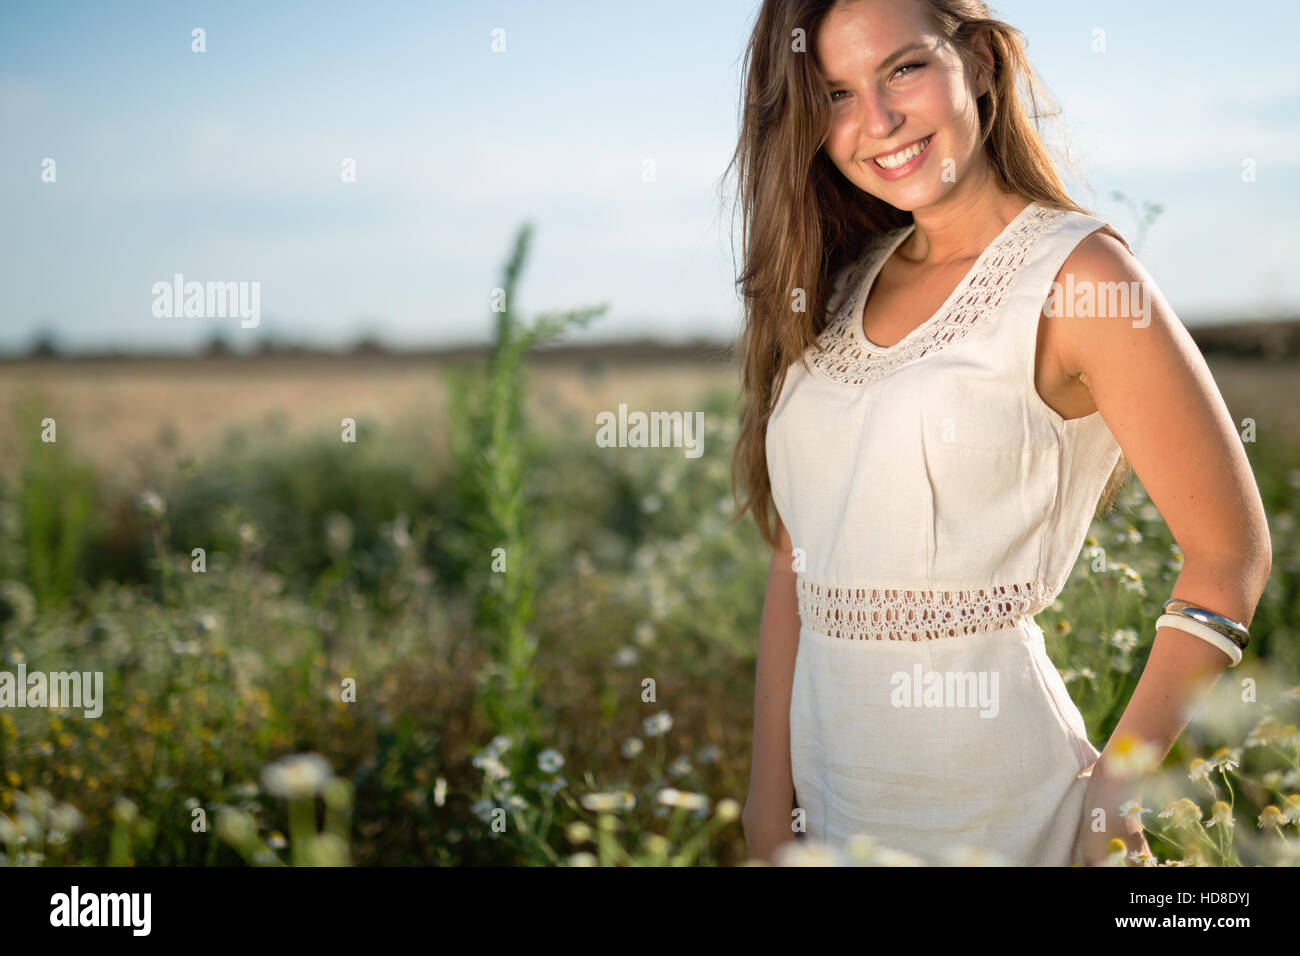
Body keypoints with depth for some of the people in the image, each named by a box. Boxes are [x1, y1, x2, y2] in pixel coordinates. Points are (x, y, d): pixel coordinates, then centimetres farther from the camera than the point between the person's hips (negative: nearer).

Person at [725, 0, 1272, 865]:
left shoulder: (1079, 273, -10)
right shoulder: (840, 287, 6)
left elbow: (1231, 553, -9)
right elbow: (797, 559, 5)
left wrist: (1115, 790, -9)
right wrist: (770, 798, 2)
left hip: (989, 802, -5)